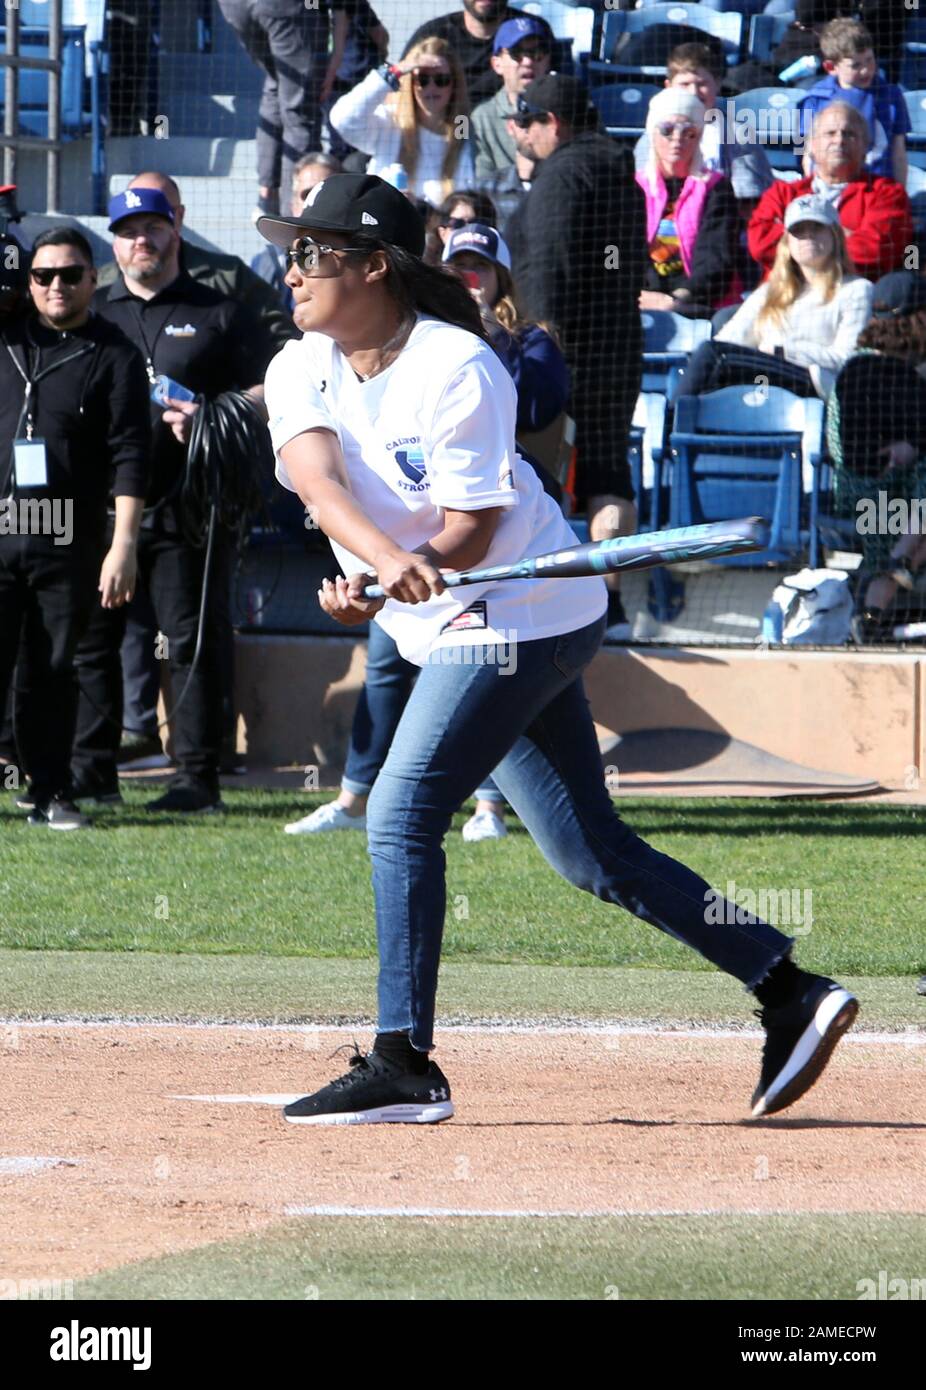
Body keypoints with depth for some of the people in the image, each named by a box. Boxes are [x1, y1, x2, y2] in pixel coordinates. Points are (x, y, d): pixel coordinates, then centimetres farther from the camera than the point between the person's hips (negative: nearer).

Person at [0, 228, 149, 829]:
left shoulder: (114, 355, 2)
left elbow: (129, 456, -3)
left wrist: (123, 544, -11)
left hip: (68, 543, -2)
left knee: (55, 672, 3)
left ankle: (51, 794, 9)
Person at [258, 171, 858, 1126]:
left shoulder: (456, 368, -17)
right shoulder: (302, 369, 2)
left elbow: (472, 530, -21)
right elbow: (318, 480, -18)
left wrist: (387, 585, -38)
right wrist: (384, 557, -38)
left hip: (521, 616, -8)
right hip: (464, 631, 8)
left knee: (400, 817, -15)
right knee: (592, 857, 8)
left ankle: (402, 1068, -10)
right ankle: (792, 997, 12)